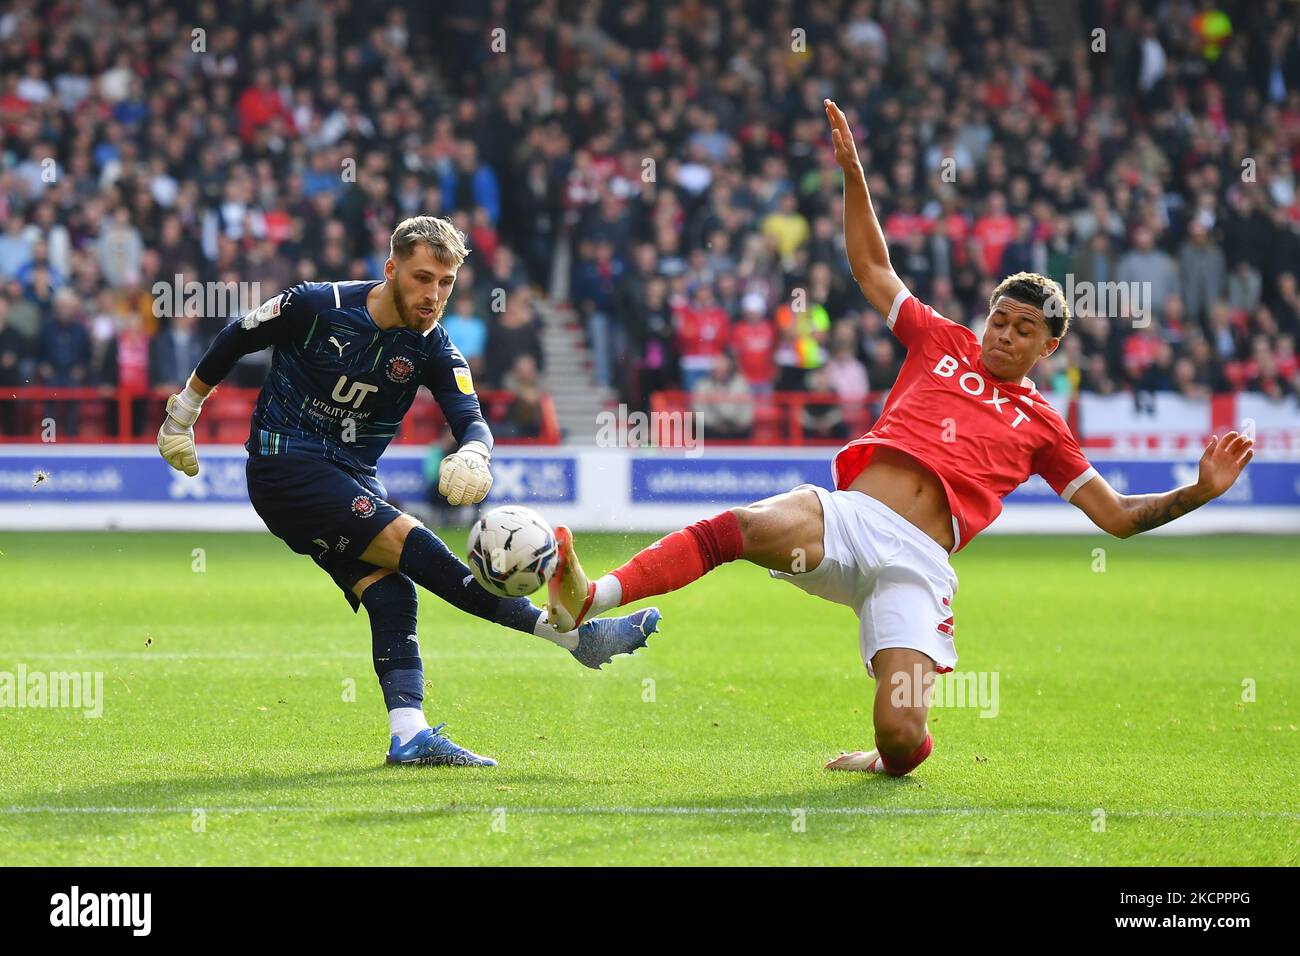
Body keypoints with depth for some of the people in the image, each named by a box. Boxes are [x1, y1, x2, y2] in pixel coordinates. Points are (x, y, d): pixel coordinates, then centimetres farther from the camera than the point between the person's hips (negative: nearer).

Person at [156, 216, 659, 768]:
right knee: (407, 542, -21)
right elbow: (235, 339, 1)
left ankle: (408, 735, -24)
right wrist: (182, 413, 10)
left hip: (351, 475, 6)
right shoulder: (318, 307, -13)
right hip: (283, 467, -6)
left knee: (391, 591, -16)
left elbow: (470, 418, -15)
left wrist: (473, 455, -39)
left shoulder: (431, 348, -2)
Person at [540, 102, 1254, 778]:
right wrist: (852, 173, 23)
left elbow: (1118, 516, 21)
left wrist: (1202, 491, 7)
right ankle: (588, 600, -47)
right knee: (741, 527, -34)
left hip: (915, 562, -1)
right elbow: (871, 267, 30)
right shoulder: (945, 345, 24)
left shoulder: (1041, 425, 20)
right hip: (843, 516, 1)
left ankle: (889, 760, 20)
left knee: (902, 737, -19)